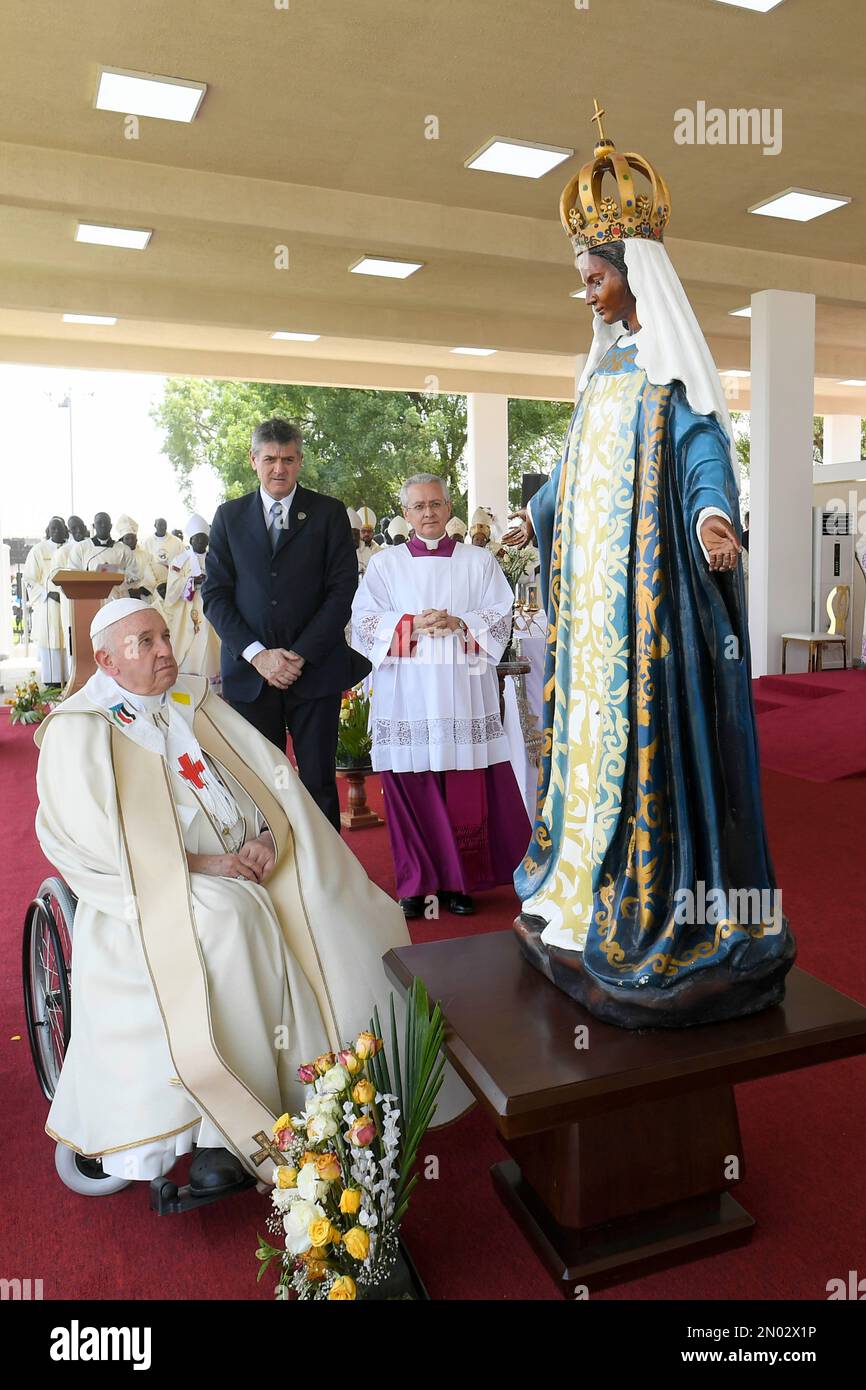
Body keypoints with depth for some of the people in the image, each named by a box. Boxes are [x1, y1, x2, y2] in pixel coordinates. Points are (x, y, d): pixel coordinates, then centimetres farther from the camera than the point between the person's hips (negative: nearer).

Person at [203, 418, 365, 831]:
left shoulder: (329, 513, 5)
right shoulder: (229, 516, 11)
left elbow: (343, 591, -2)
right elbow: (215, 595, 5)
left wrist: (299, 655, -10)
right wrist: (258, 655, -9)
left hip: (315, 670, -1)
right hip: (249, 673, 2)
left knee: (318, 782, 4)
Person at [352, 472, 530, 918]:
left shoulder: (478, 562, 12)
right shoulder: (384, 564, 11)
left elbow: (500, 616, 6)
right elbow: (364, 621, 4)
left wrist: (458, 623, -12)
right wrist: (412, 624, -12)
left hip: (462, 692, 0)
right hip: (406, 693, 0)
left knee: (465, 792, 0)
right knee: (412, 789, -1)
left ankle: (459, 881, 11)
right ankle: (416, 883, 9)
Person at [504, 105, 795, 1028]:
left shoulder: (671, 357, -5)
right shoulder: (606, 364, 18)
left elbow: (702, 444, -18)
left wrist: (713, 513, -37)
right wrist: (536, 514, 38)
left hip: (651, 572, -8)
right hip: (594, 575, 8)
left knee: (650, 713, -8)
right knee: (594, 711, 9)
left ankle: (665, 907, 3)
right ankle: (596, 888, 21)